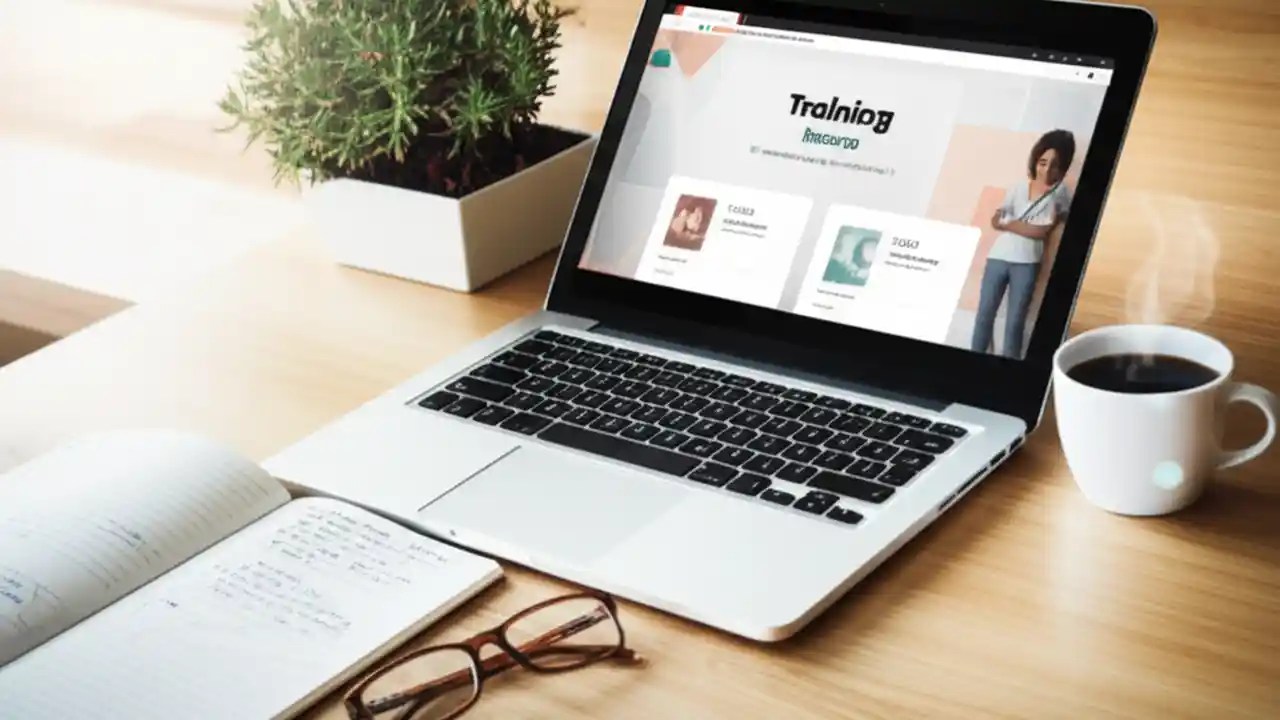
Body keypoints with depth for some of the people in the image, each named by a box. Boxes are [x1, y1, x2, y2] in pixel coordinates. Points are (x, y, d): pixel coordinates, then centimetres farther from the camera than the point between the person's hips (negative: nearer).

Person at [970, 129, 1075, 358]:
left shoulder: (1061, 193, -1)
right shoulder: (1018, 187, 8)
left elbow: (1042, 231, -9)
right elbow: (996, 221, 3)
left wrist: (1009, 223, -4)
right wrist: (1025, 226, -12)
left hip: (1026, 263, -3)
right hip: (998, 258, 3)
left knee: (1015, 322, 0)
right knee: (985, 314, 3)